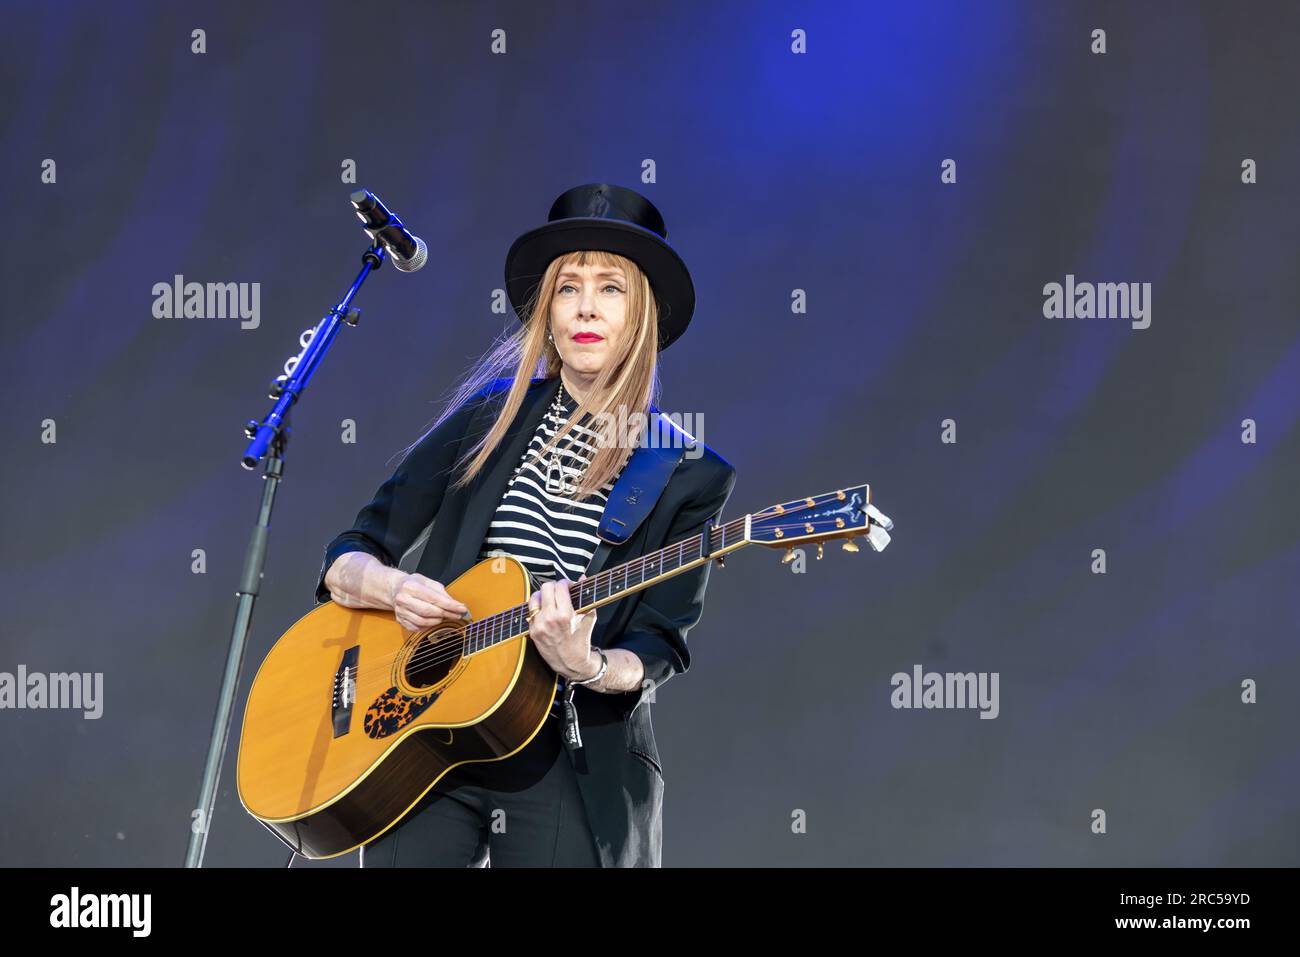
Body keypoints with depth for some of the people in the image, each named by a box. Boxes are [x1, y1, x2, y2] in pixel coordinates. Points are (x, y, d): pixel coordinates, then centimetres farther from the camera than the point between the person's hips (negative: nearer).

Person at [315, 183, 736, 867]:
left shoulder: (690, 477, 2)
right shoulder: (489, 419, 7)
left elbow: (661, 649, -4)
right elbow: (345, 560, 8)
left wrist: (587, 668, -25)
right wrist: (394, 588, -14)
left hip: (571, 764, -1)